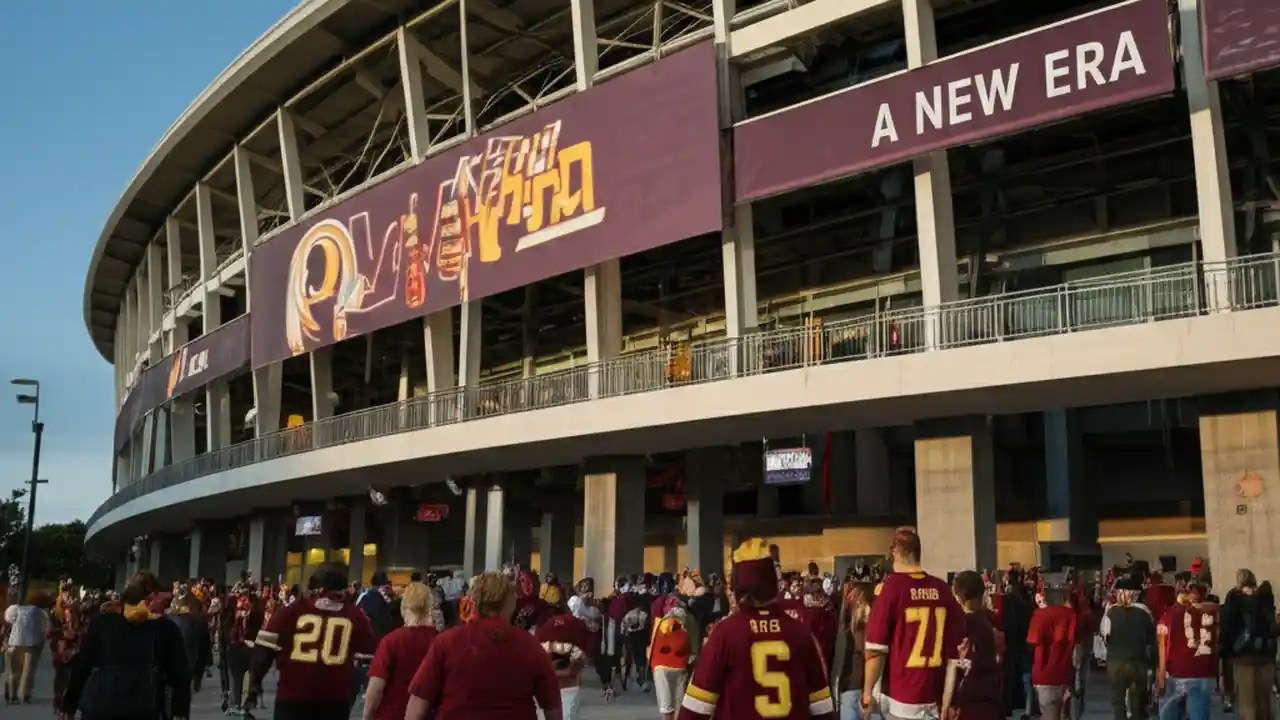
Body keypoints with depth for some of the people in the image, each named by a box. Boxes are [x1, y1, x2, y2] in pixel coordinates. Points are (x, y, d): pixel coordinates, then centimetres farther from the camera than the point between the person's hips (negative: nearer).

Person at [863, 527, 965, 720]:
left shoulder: (891, 587, -10)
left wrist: (867, 692, -1)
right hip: (935, 697, 4)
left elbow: (876, 649, -11)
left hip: (900, 698, -4)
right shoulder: (942, 589, 1)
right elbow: (955, 648, 4)